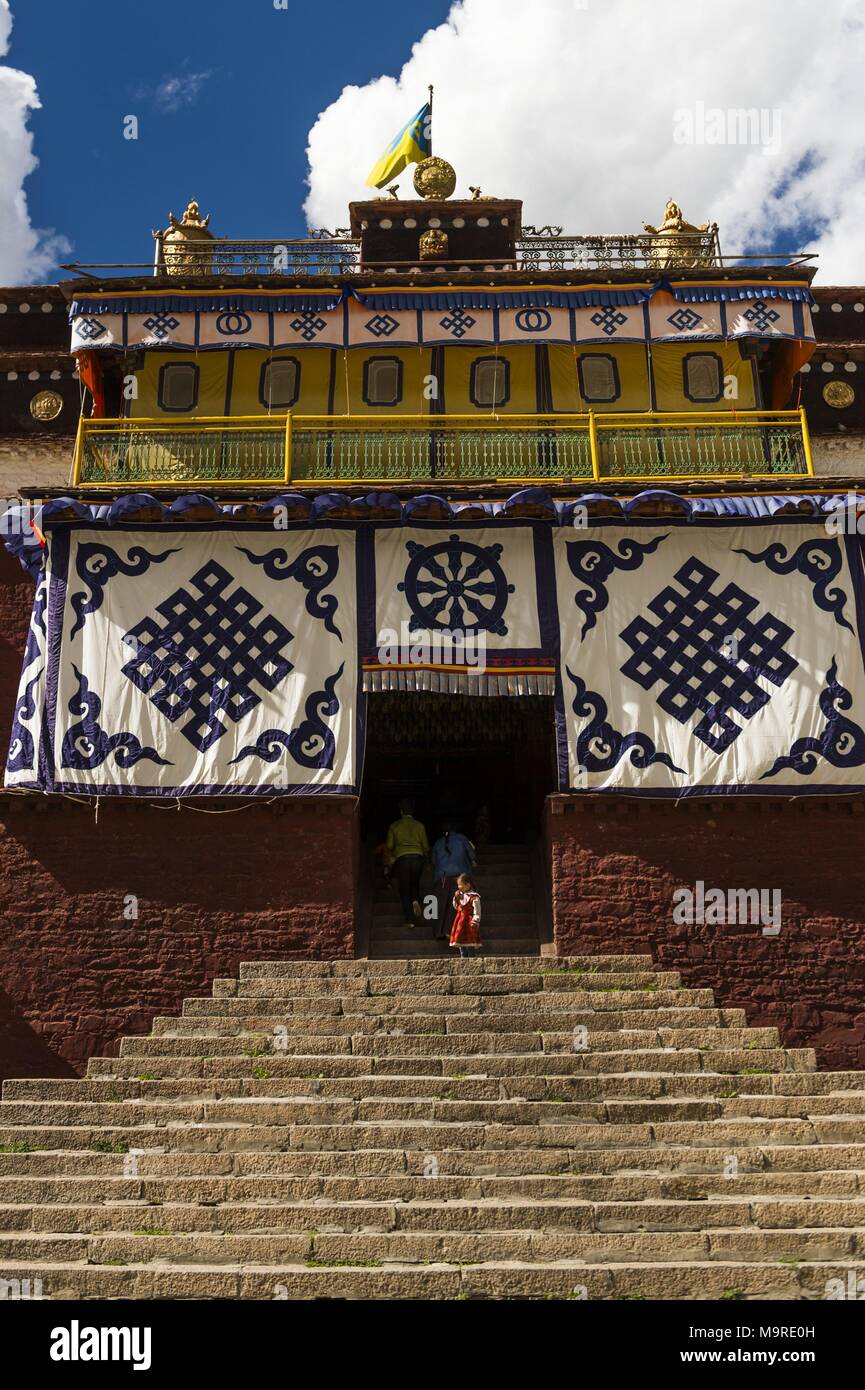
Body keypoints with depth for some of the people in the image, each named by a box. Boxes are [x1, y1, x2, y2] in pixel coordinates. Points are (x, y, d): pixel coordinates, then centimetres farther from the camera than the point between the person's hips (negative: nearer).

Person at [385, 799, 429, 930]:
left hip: (402, 858, -2)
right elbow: (426, 846, 10)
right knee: (414, 883, 24)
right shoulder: (419, 825, 9)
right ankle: (415, 900, -7)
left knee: (404, 889, 5)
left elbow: (389, 845, 4)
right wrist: (425, 860, 26)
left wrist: (392, 856, 24)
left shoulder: (395, 826, 6)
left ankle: (409, 919, 1)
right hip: (417, 857, 2)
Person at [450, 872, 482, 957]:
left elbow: (477, 912, -14)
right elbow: (456, 907, 19)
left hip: (469, 922, -8)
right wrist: (456, 898, 4)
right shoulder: (460, 895, 10)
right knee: (460, 943, 11)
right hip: (460, 921, 8)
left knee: (469, 944, -4)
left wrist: (475, 922, -19)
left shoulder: (474, 897, -14)